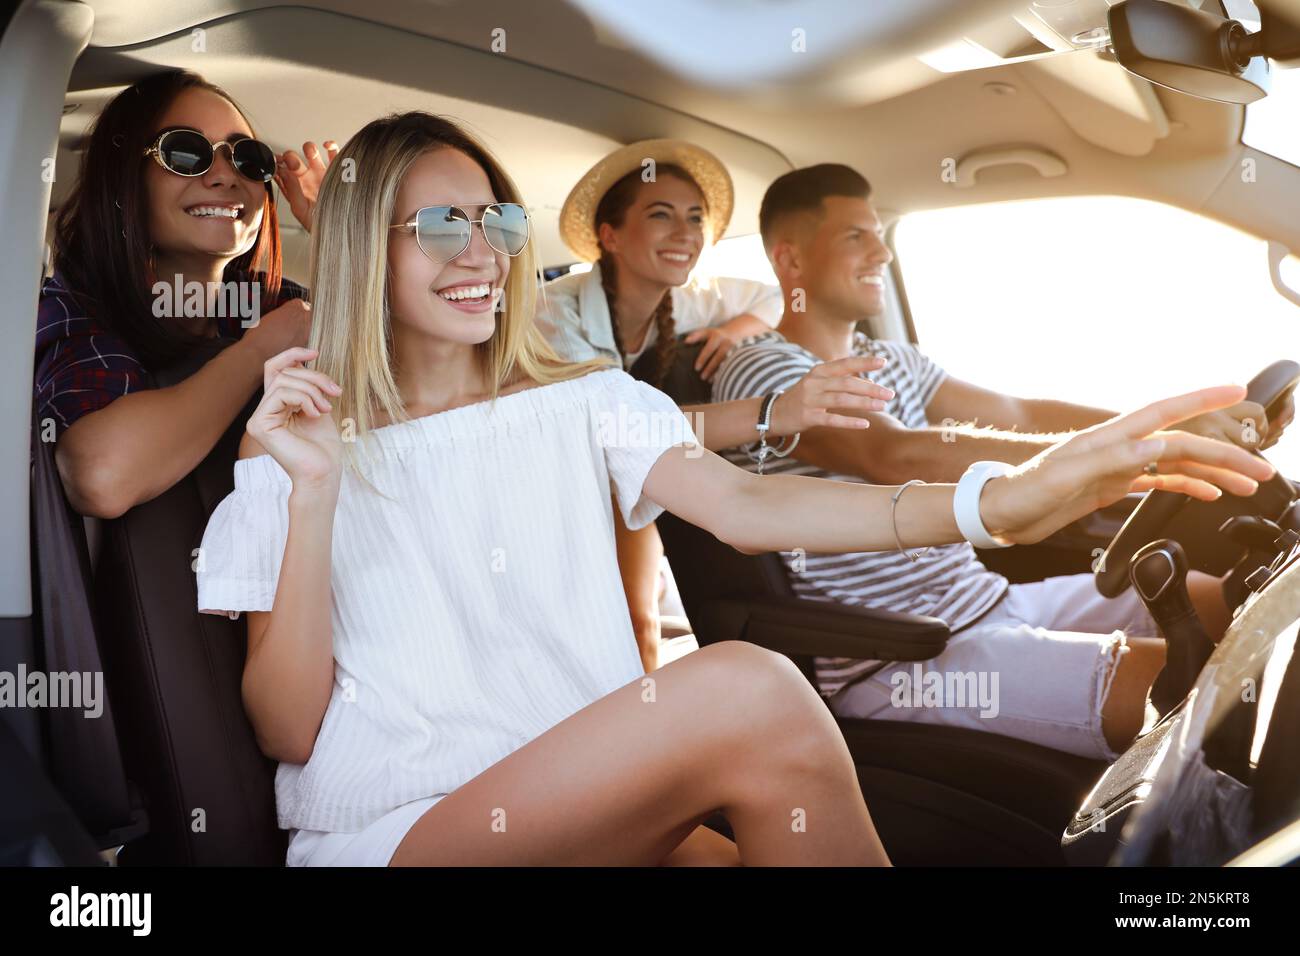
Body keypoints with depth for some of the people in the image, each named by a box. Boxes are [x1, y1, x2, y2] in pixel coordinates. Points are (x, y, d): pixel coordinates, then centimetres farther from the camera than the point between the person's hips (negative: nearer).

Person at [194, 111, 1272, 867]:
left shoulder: (581, 401, 11)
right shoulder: (299, 453, 5)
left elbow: (748, 506, -7)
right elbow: (289, 729, -2)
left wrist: (1002, 500, -22)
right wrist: (315, 492, -14)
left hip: (603, 805, 3)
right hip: (393, 828, -2)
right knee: (746, 690, -26)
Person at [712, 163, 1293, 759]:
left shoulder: (890, 361, 17)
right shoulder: (760, 372, -13)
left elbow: (1020, 416, 14)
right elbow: (898, 458, -28)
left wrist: (1172, 422, -1)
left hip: (986, 598, 9)